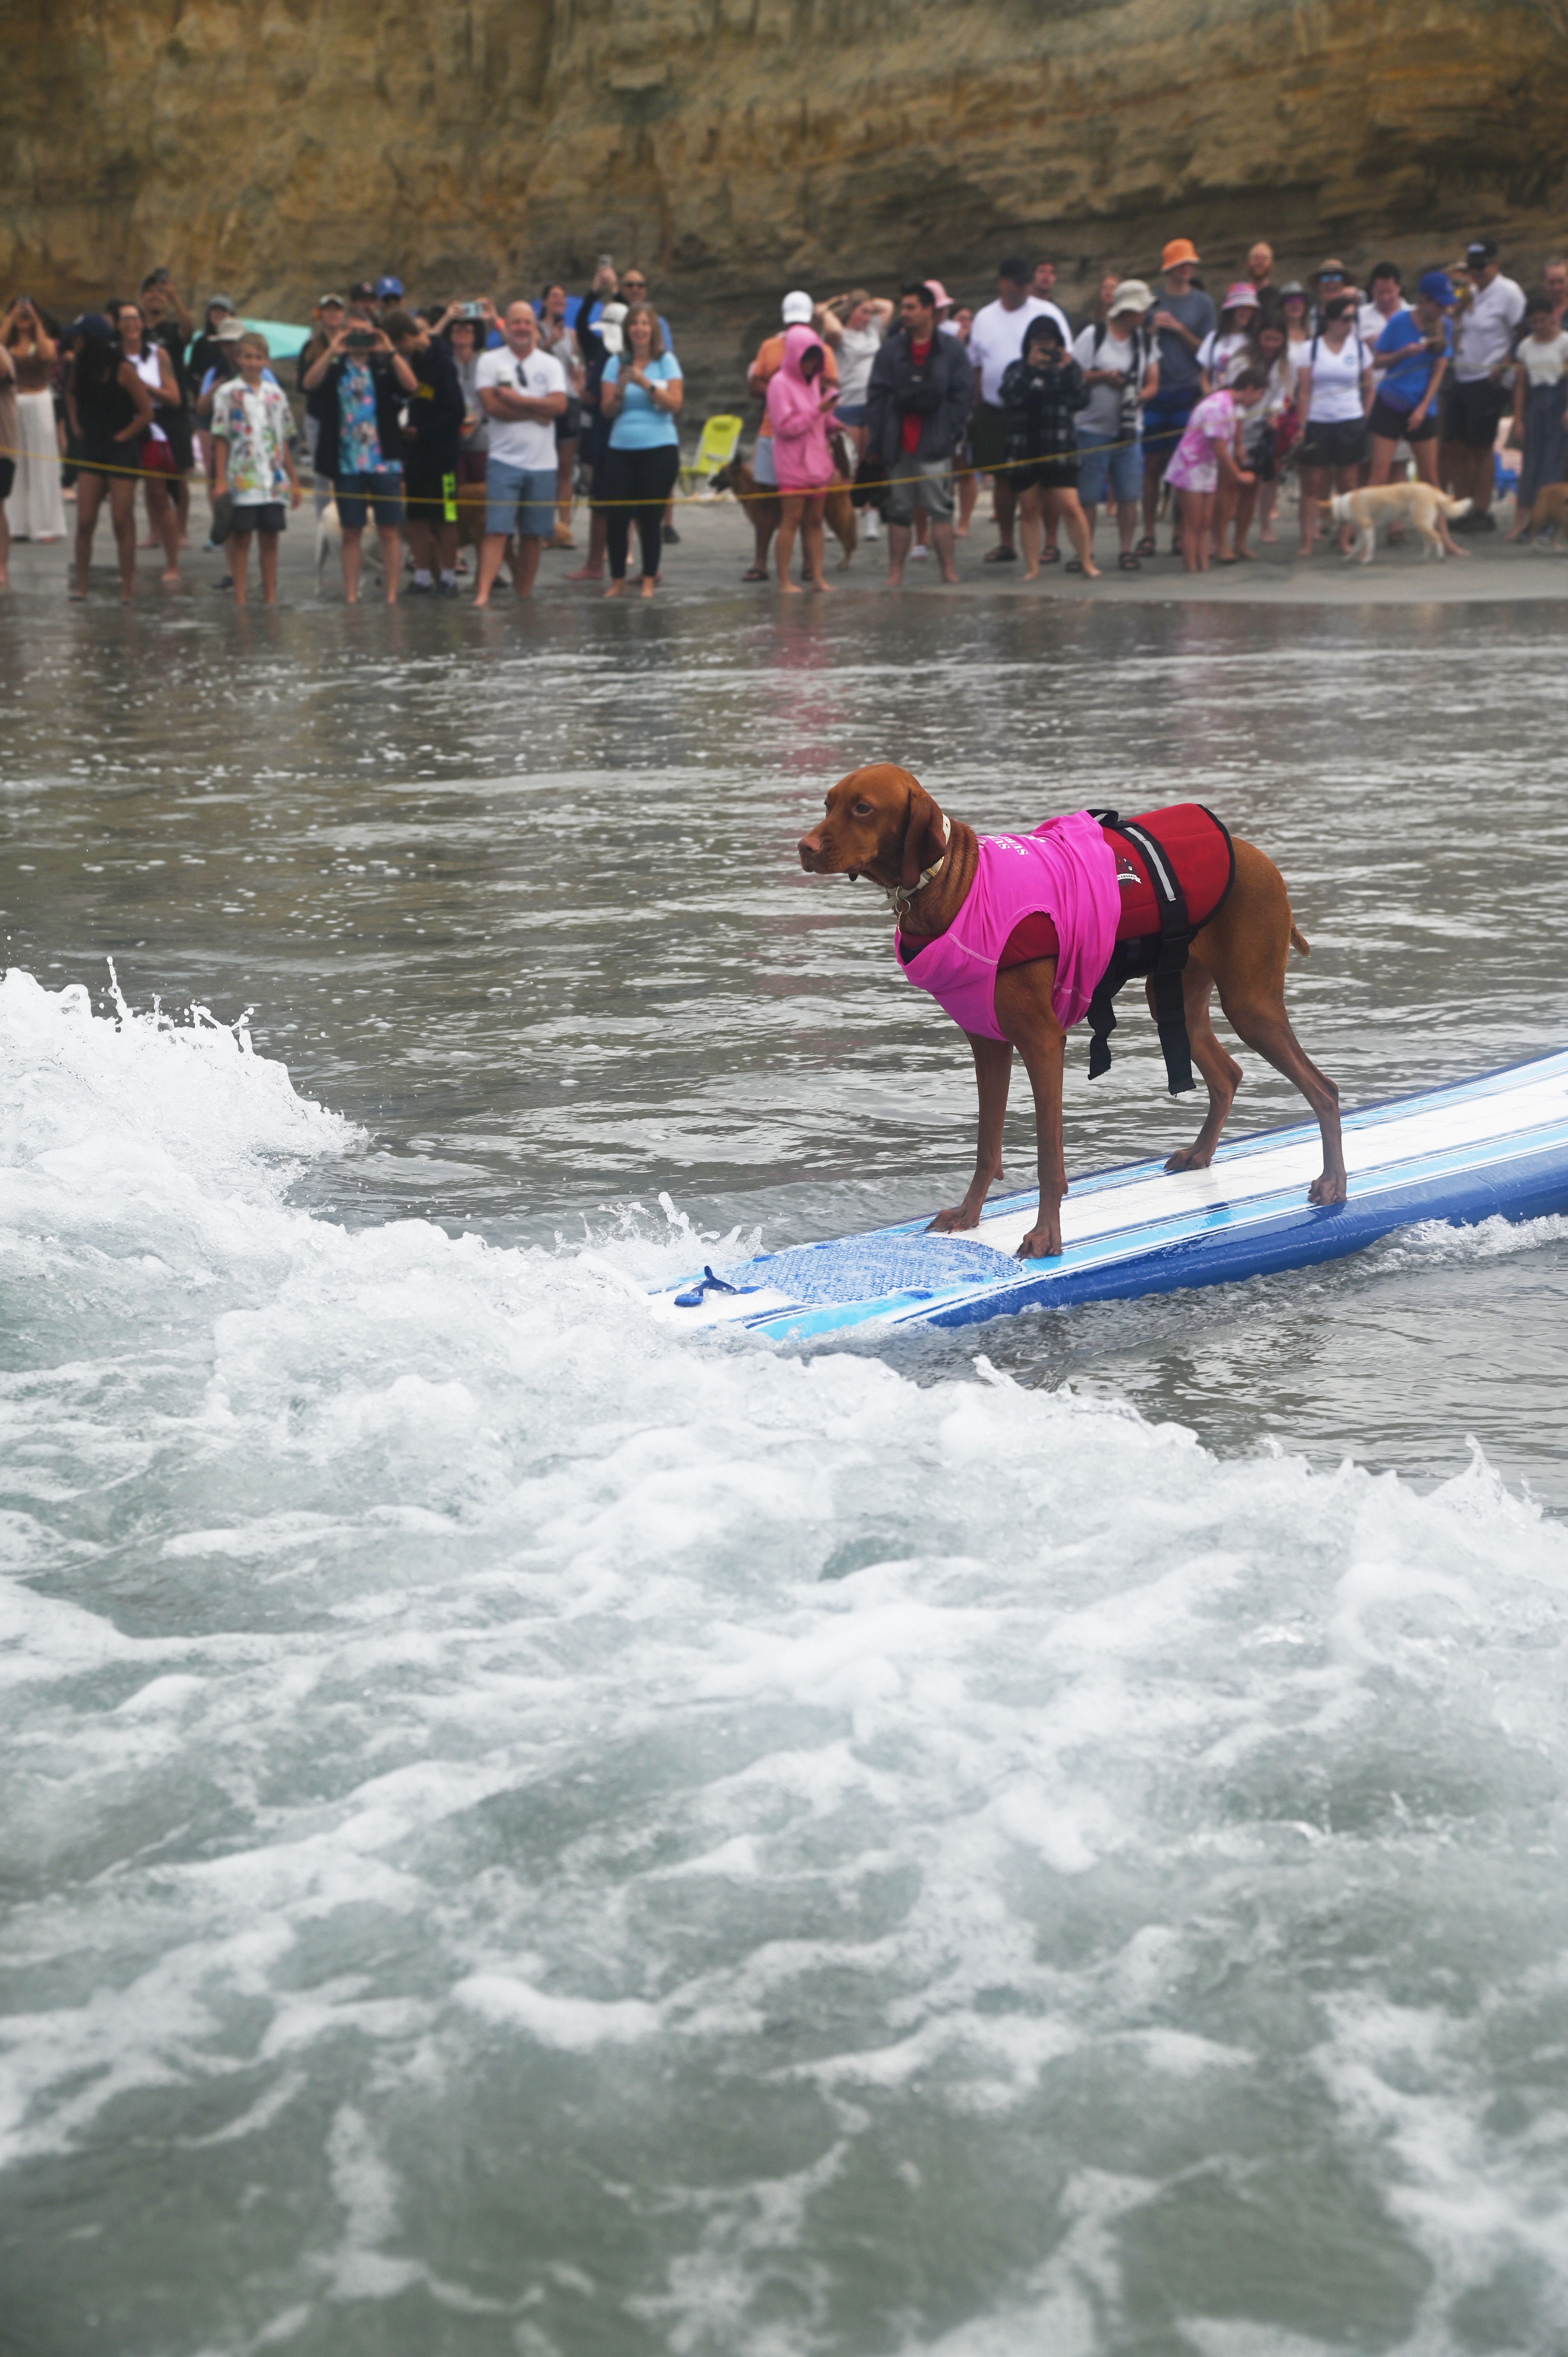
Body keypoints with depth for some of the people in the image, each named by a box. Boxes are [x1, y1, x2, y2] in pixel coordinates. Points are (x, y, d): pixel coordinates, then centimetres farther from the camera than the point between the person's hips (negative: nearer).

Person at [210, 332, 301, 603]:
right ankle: (240, 598, 2)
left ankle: (270, 598, 10)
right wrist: (221, 480, -8)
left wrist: (294, 481, 14)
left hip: (273, 480, 3)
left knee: (270, 539, 4)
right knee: (241, 539, -2)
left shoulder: (276, 395, 11)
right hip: (242, 480, -3)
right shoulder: (228, 394, 1)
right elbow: (221, 439, -1)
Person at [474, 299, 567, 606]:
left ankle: (524, 595, 16)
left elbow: (559, 406, -7)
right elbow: (491, 406, -11)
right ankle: (483, 593, -19)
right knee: (497, 530, -13)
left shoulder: (551, 365, 9)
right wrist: (537, 411, -8)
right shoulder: (490, 362, 2)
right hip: (504, 460, -3)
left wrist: (516, 399, -11)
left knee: (531, 535, 7)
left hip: (542, 462, 3)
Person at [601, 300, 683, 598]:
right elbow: (608, 410, 5)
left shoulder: (666, 361, 3)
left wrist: (646, 383, -15)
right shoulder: (618, 363, 7)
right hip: (622, 448, 2)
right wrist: (620, 389, -13)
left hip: (659, 448, -2)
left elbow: (674, 404, -6)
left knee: (651, 517, 0)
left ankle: (650, 579, 8)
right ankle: (618, 581, 7)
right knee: (617, 517, -3)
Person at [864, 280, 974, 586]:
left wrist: (950, 431, -8)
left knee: (940, 508, -6)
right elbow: (876, 396, 7)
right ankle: (895, 571, 11)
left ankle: (949, 570, -2)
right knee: (899, 509, 7)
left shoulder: (951, 350, 3)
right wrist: (876, 438, -1)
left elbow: (964, 393, 1)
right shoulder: (891, 351, 10)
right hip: (898, 443, 3)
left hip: (934, 445, -3)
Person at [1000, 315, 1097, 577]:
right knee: (1029, 511, 4)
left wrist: (1068, 370, -14)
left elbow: (1081, 399, -4)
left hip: (1059, 451, -1)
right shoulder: (1016, 369, 10)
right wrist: (1030, 368, -15)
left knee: (1070, 506, -12)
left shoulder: (1068, 367, 11)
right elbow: (1009, 398, -9)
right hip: (1024, 451, 1)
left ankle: (1086, 561, 0)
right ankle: (1032, 568, 9)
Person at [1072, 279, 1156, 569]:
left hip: (1129, 429, 3)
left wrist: (1138, 397, -12)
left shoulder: (1145, 340, 9)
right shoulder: (1093, 336, -4)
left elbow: (1153, 384, 8)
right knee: (1087, 495, -2)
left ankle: (1127, 551, 8)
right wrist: (1102, 376, -16)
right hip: (1093, 428, -3)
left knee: (1128, 495, 0)